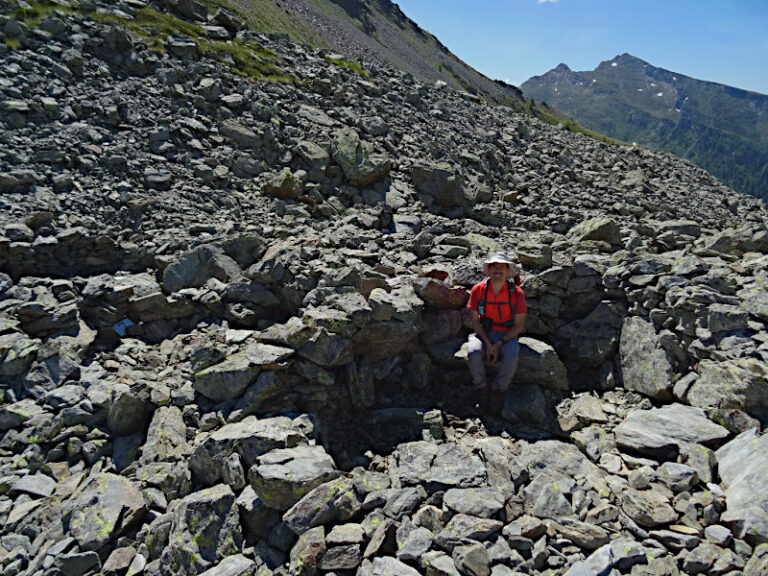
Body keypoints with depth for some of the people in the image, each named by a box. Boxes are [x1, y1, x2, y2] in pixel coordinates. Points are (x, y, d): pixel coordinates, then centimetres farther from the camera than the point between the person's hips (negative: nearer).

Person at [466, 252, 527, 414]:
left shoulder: (517, 293, -10)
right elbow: (475, 321, -3)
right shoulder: (478, 290, -8)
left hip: (507, 336, -1)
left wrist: (499, 344, -17)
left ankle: (497, 391, -12)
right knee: (474, 354, -32)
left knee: (512, 357, -34)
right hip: (484, 334, 1)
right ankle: (482, 389, -9)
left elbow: (519, 325, -6)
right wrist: (488, 343, -16)